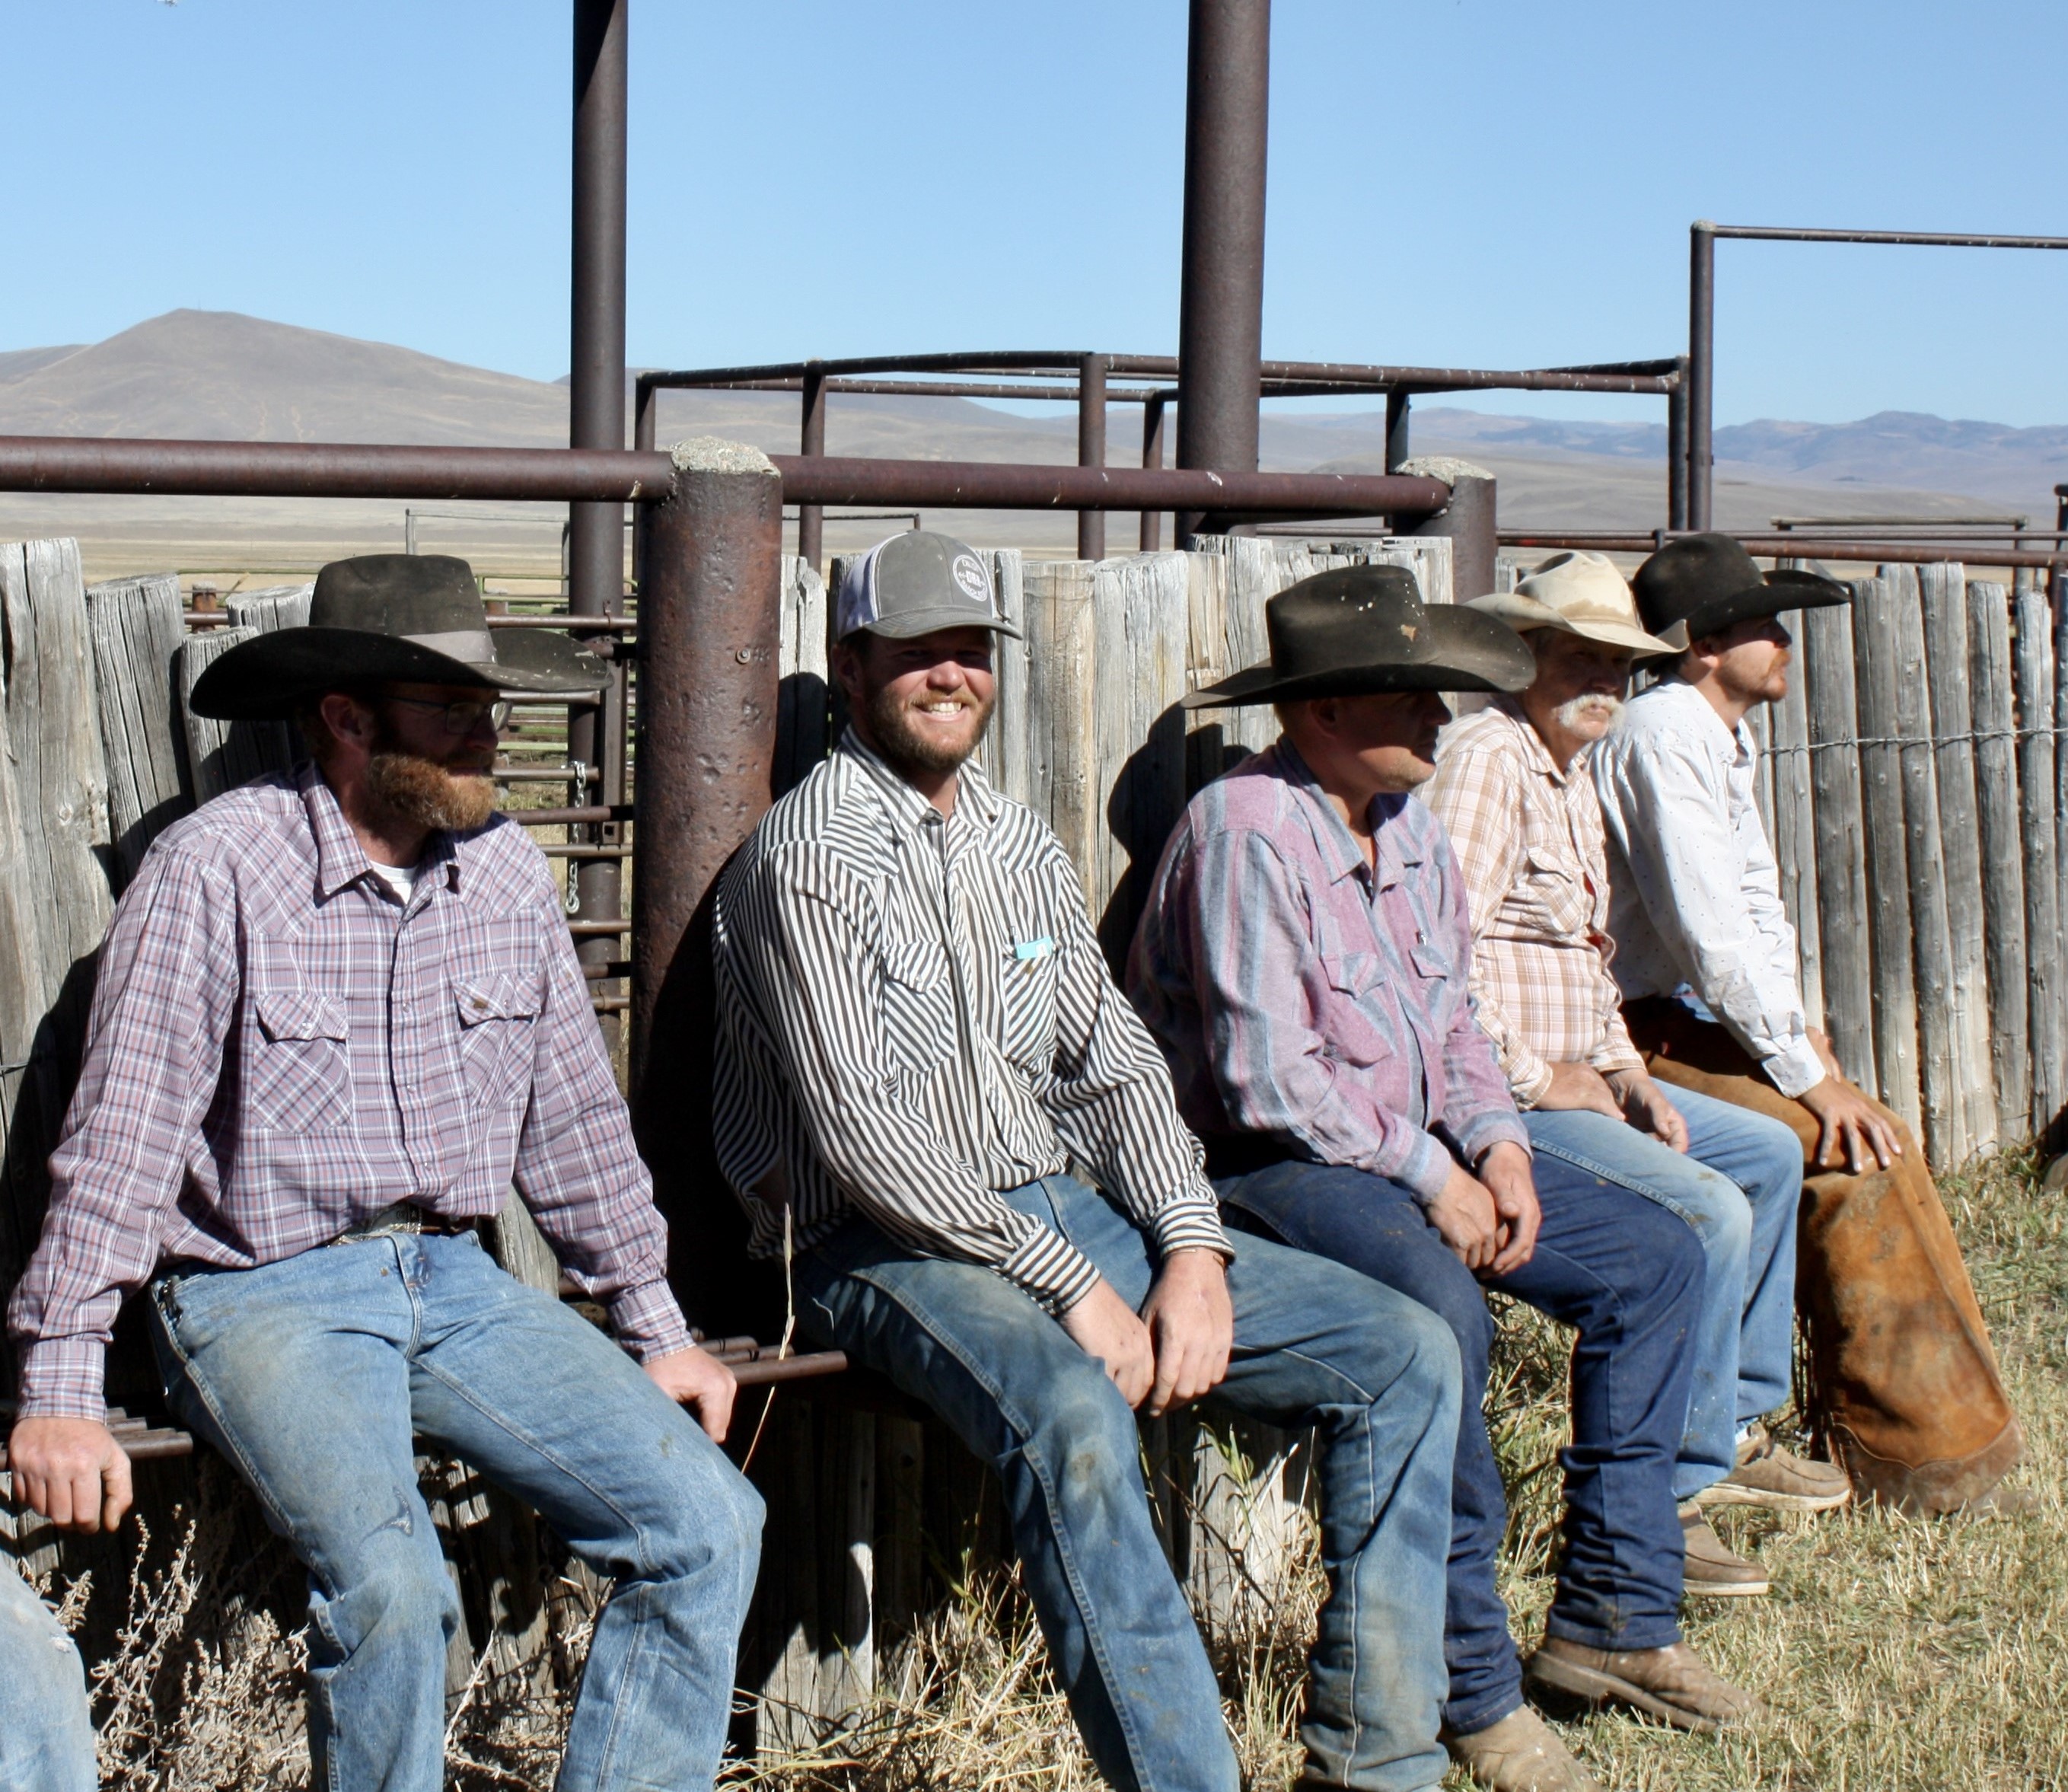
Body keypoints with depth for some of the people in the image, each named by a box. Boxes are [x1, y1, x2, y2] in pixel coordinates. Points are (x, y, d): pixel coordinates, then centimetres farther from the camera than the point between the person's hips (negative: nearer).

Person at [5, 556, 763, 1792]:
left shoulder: (505, 868, 6)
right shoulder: (216, 871, -11)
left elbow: (574, 1113, 15)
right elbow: (121, 1138, -11)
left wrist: (655, 1330, 16)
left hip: (455, 1279, 6)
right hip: (264, 1294, -5)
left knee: (709, 1524, -10)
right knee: (391, 1584, -30)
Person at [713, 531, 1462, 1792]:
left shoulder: (1021, 846, 16)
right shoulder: (811, 852, -8)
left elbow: (1117, 1063, 13)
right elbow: (859, 1132, -16)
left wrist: (1193, 1257, -5)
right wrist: (1070, 1285, -19)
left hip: (1063, 1206, 8)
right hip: (884, 1246, -8)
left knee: (1407, 1354, -4)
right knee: (1074, 1417, -39)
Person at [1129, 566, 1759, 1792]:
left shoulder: (1410, 826, 11)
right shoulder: (1246, 833, -18)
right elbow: (1266, 1080, -22)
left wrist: (1495, 1143, -1)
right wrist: (1428, 1174, -17)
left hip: (1414, 1154, 10)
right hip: (1270, 1169, -9)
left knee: (1655, 1254, 2)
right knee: (1439, 1309, -36)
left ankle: (1613, 1614, 5)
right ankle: (1472, 1685, -23)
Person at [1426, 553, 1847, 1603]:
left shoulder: (1576, 773, 19)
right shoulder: (1486, 760, -14)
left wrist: (1623, 1069, 10)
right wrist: (1533, 1080, -19)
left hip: (1569, 1074, 11)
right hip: (1494, 1090, -11)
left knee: (1769, 1154, 17)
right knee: (1706, 1211, -24)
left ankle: (1732, 1425, 23)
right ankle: (1662, 1500, -17)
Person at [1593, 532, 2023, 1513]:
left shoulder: (1726, 739, 16)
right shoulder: (1662, 737, -17)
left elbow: (1758, 901, 21)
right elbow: (1709, 932, -23)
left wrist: (1795, 1026, 6)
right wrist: (1805, 1071, -20)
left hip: (1710, 1024, 10)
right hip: (1653, 1039, -10)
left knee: (1876, 1141, 0)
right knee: (1851, 1157, -20)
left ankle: (1945, 1424, 6)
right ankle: (1907, 1457, -12)